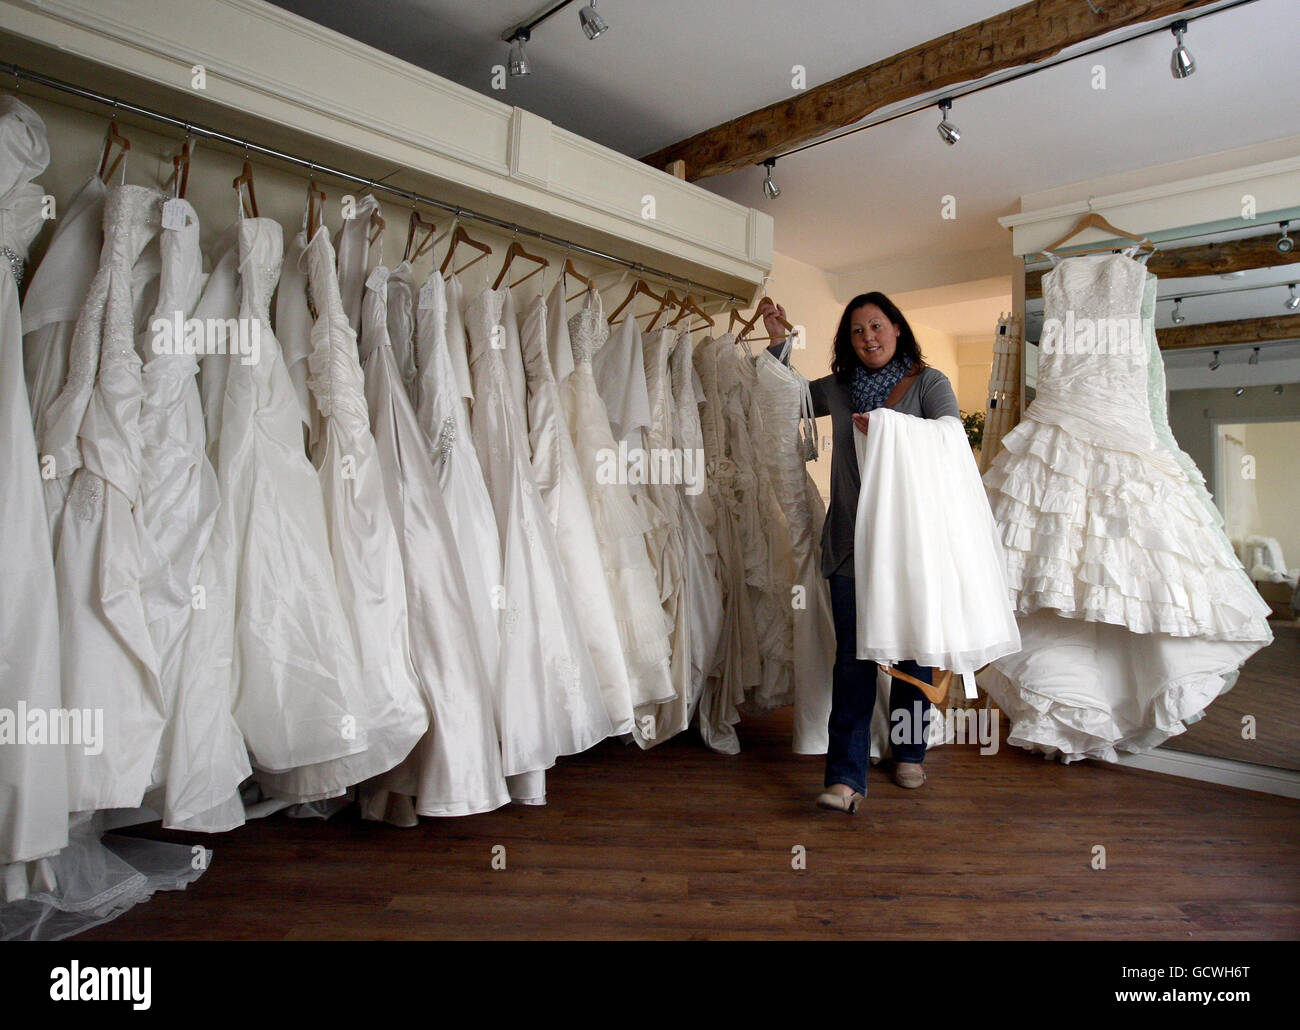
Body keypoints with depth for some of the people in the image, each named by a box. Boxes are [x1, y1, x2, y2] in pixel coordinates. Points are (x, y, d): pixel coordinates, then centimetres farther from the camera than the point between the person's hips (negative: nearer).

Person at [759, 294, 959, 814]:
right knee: (853, 657, -3)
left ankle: (908, 754, 29)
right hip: (851, 542, 2)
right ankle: (846, 776, -1)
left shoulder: (928, 382, 4)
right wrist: (779, 341, 18)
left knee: (913, 651, 9)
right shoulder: (838, 388, 13)